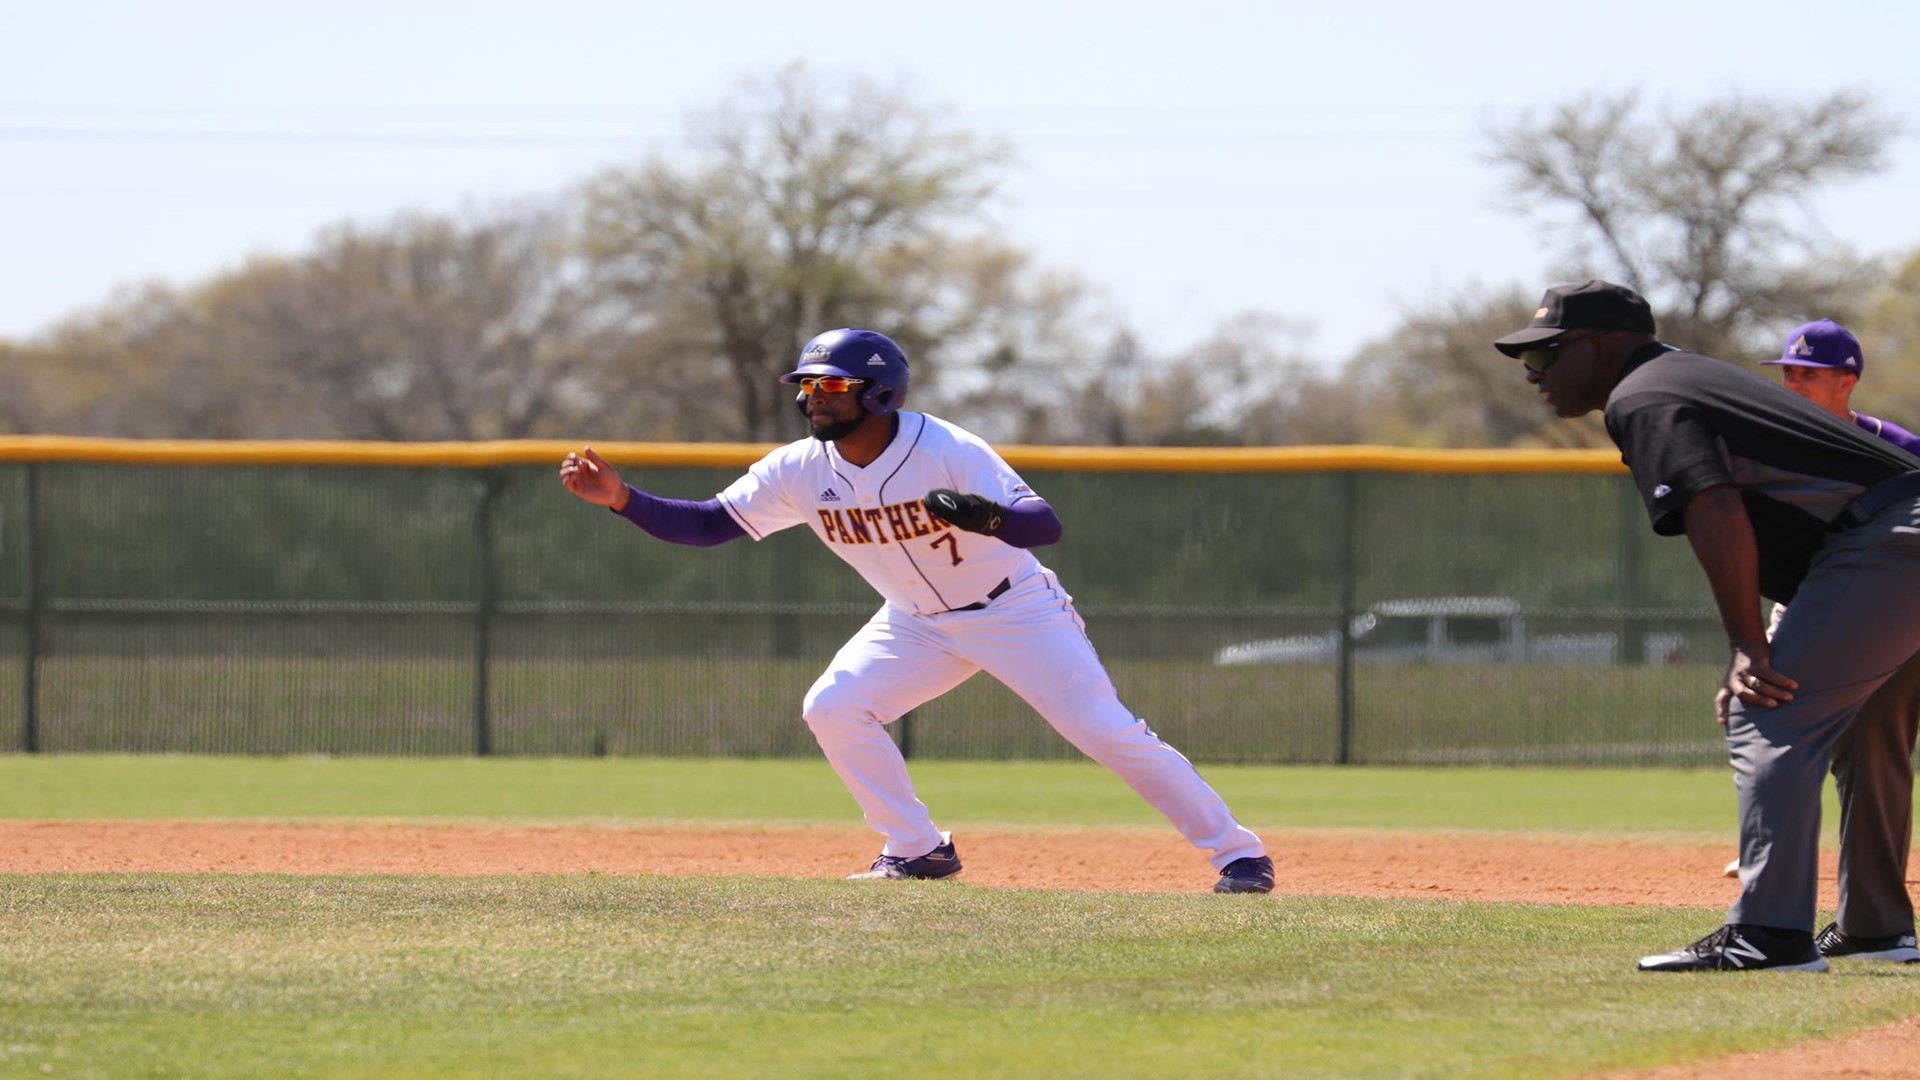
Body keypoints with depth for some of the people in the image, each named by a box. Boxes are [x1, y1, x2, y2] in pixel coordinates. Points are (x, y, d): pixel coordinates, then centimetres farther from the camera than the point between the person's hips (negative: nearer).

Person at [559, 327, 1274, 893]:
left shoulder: (949, 452, -29)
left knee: (1106, 732, -12)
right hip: (916, 624, 5)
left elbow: (1047, 525, -34)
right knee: (832, 707, -13)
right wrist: (621, 499, -22)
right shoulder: (801, 471, -13)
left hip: (1014, 609, -5)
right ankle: (919, 852, 0)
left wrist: (984, 516, -56)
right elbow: (710, 524, -8)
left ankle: (1237, 852, -3)